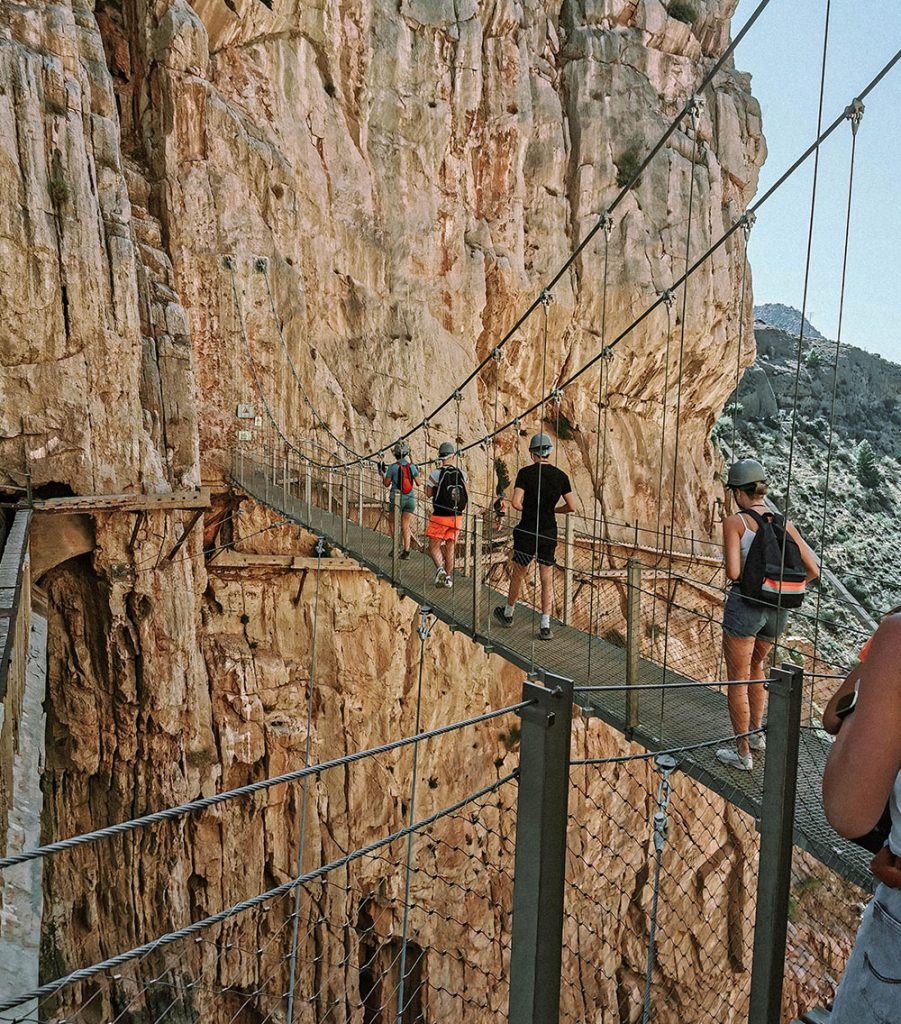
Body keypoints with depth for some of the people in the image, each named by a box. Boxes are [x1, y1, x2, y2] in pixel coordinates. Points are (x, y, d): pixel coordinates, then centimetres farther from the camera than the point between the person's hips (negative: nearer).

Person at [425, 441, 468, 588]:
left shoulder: (436, 473, -13)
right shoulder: (462, 474, -2)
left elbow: (428, 493, -1)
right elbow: (465, 496, 9)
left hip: (440, 516, -3)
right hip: (457, 516, 3)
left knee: (434, 546, 7)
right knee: (450, 547, 14)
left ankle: (440, 568, -18)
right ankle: (448, 578, 17)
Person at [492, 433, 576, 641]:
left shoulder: (525, 473, -10)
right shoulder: (560, 475, 0)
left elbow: (516, 503, -17)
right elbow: (571, 507, 1)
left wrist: (527, 509, 4)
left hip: (527, 532, -2)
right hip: (549, 533, 2)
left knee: (517, 575, 16)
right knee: (547, 580, 9)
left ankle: (508, 614, 35)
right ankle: (545, 626, 5)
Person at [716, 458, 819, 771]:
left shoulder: (735, 522, -12)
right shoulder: (783, 524, 4)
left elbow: (733, 572, -21)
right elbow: (813, 570, 3)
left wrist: (729, 565, 1)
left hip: (744, 606, -6)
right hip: (777, 610, 6)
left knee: (738, 681, 10)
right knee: (755, 666, 30)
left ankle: (743, 754, 21)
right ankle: (757, 733, 39)